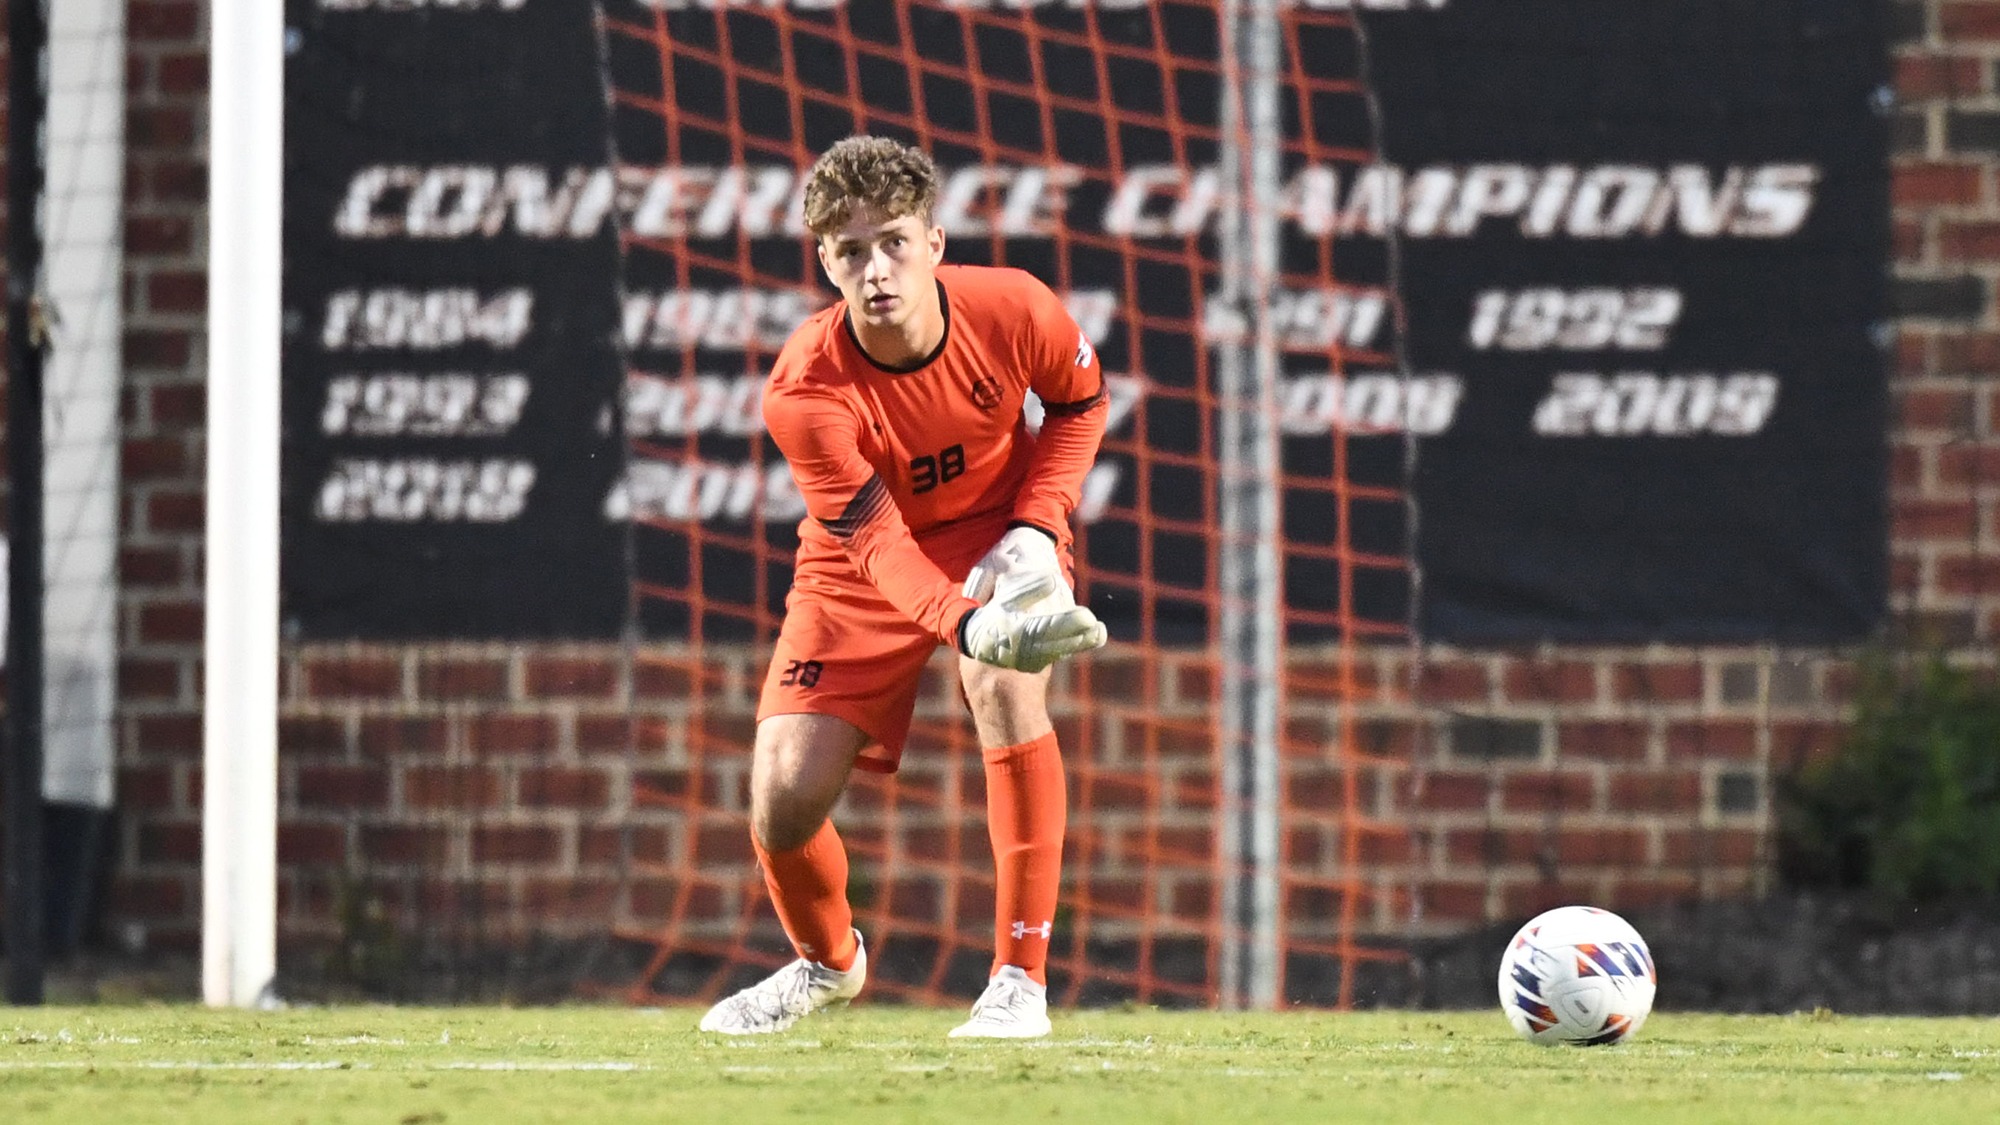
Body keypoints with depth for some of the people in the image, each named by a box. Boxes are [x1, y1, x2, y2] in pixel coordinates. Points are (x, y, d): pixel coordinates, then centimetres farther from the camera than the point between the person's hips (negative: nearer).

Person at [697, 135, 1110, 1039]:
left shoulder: (1012, 310, -24)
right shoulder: (804, 391, -30)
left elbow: (1080, 399, -1)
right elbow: (873, 539, -36)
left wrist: (1036, 526, -16)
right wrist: (965, 622, -55)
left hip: (995, 533, 0)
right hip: (860, 571, 0)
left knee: (1007, 687, -33)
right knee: (783, 804, -9)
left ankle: (1019, 979, -22)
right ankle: (827, 959, 29)